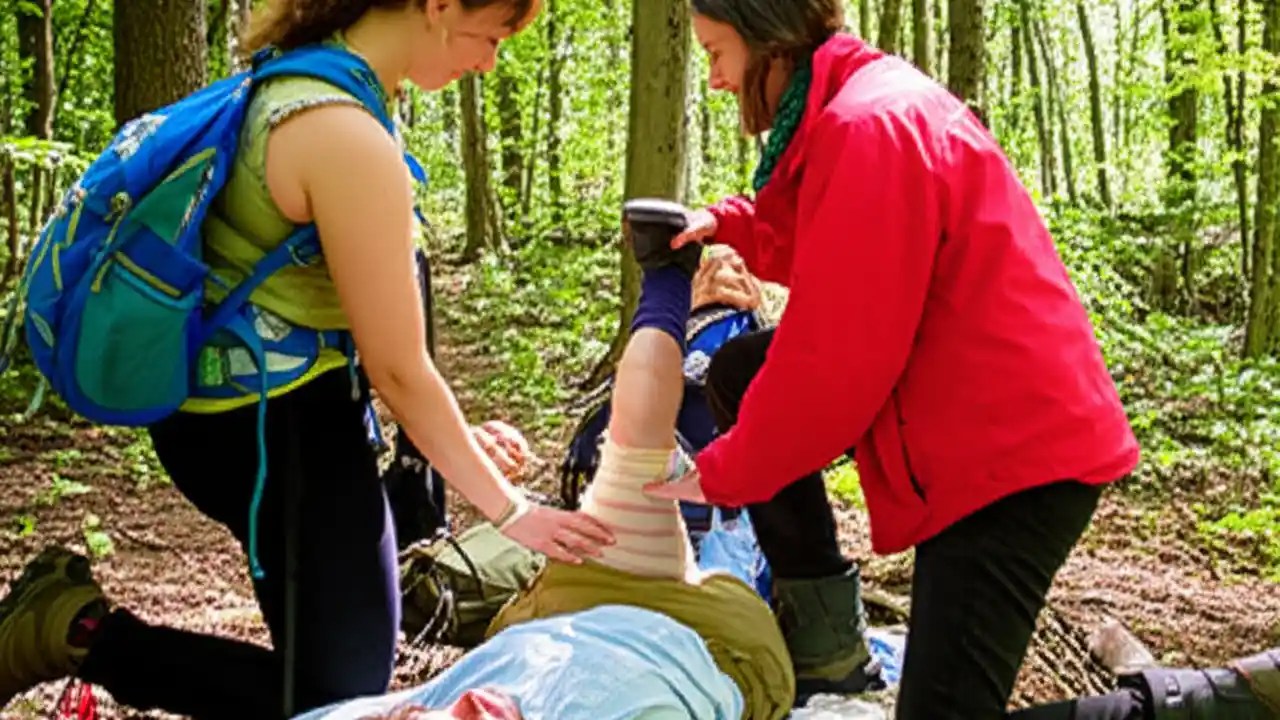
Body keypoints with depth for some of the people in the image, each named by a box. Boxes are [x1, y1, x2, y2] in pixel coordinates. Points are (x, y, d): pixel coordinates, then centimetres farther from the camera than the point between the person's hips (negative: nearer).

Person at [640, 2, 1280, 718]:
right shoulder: (861, 105, 11)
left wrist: (723, 474, -10)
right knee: (741, 373, 9)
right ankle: (825, 640, 13)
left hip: (1008, 442, -10)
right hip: (963, 413, 10)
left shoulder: (869, 127, -21)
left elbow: (838, 359, -21)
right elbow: (820, 254, 23)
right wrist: (727, 224, 6)